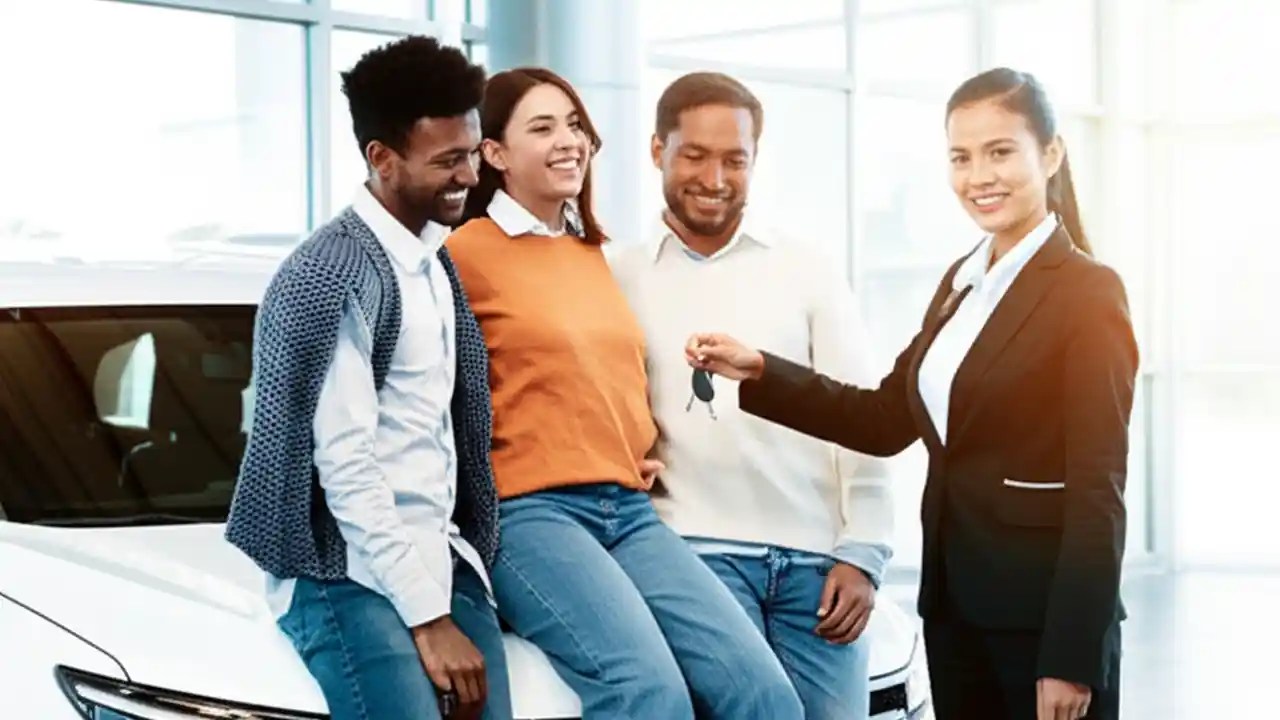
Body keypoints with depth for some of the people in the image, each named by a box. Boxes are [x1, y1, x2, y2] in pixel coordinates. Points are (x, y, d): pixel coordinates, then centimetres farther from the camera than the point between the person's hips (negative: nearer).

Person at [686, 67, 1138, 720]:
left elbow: (1098, 492, -15)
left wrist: (1073, 657, -19)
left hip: (1045, 616, -7)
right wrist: (758, 373, 1)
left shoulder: (1087, 293, -10)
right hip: (953, 605, 7)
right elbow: (887, 420, 11)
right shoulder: (961, 281, 12)